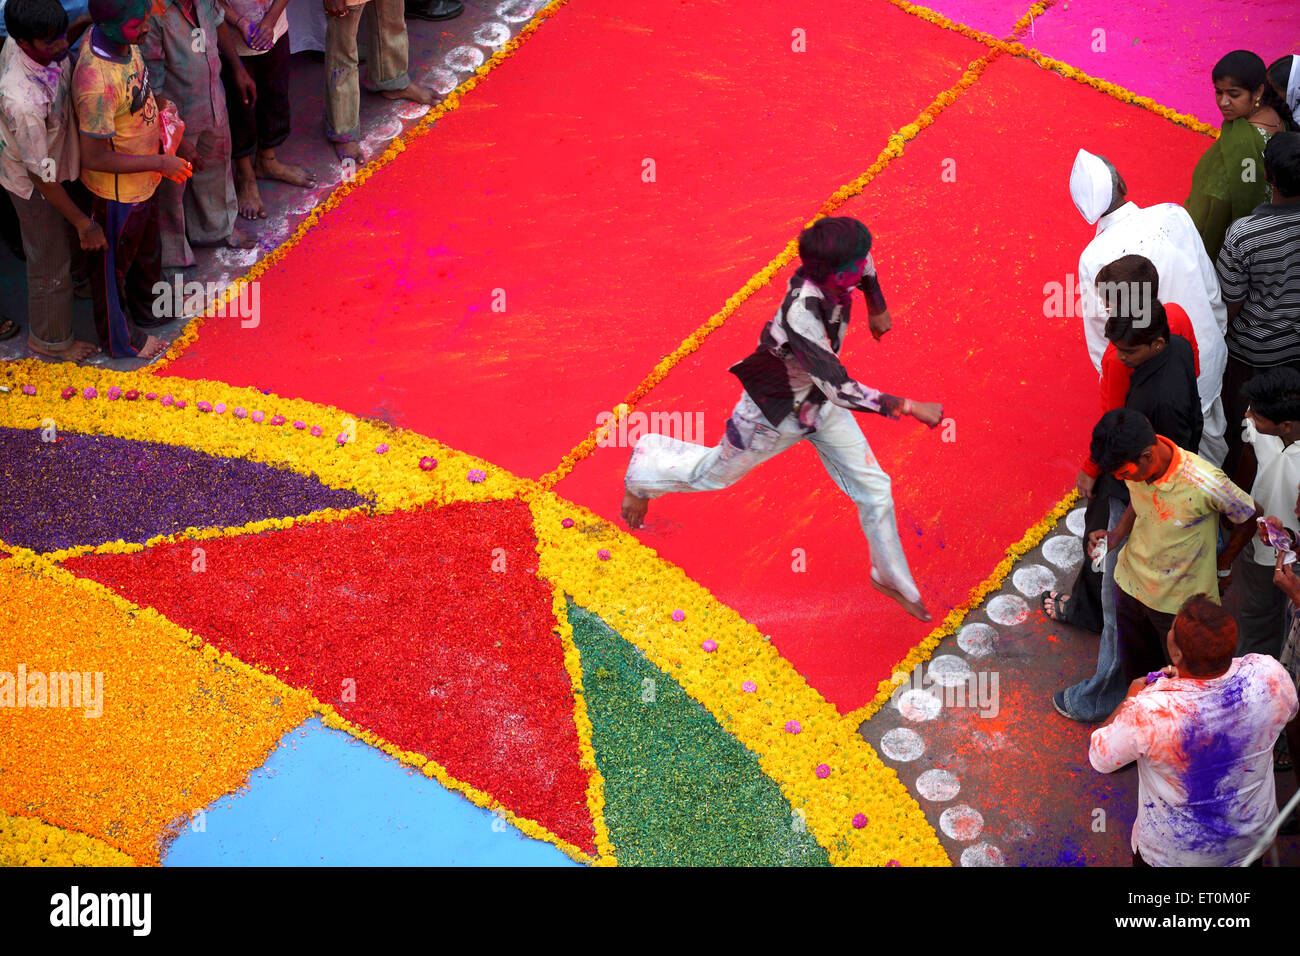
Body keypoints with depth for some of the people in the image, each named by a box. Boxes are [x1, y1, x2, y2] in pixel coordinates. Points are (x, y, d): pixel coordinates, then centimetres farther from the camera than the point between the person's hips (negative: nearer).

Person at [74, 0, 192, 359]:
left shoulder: (110, 37, -14)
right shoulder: (96, 83, -41)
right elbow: (94, 157, -32)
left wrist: (159, 104, 0)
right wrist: (159, 163, -26)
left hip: (142, 179, 8)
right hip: (117, 189, -8)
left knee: (147, 247, 32)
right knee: (114, 262, 18)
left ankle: (147, 305, 59)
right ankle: (120, 339, 41)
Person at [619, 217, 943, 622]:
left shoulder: (830, 277, -24)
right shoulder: (800, 315, -45)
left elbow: (863, 258, 4)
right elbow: (840, 390, -44)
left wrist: (877, 307, 15)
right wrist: (910, 407, -42)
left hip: (819, 401, 7)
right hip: (775, 413, -7)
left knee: (874, 489, 10)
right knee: (717, 472, 21)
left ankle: (891, 577, 32)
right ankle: (645, 467, 51)